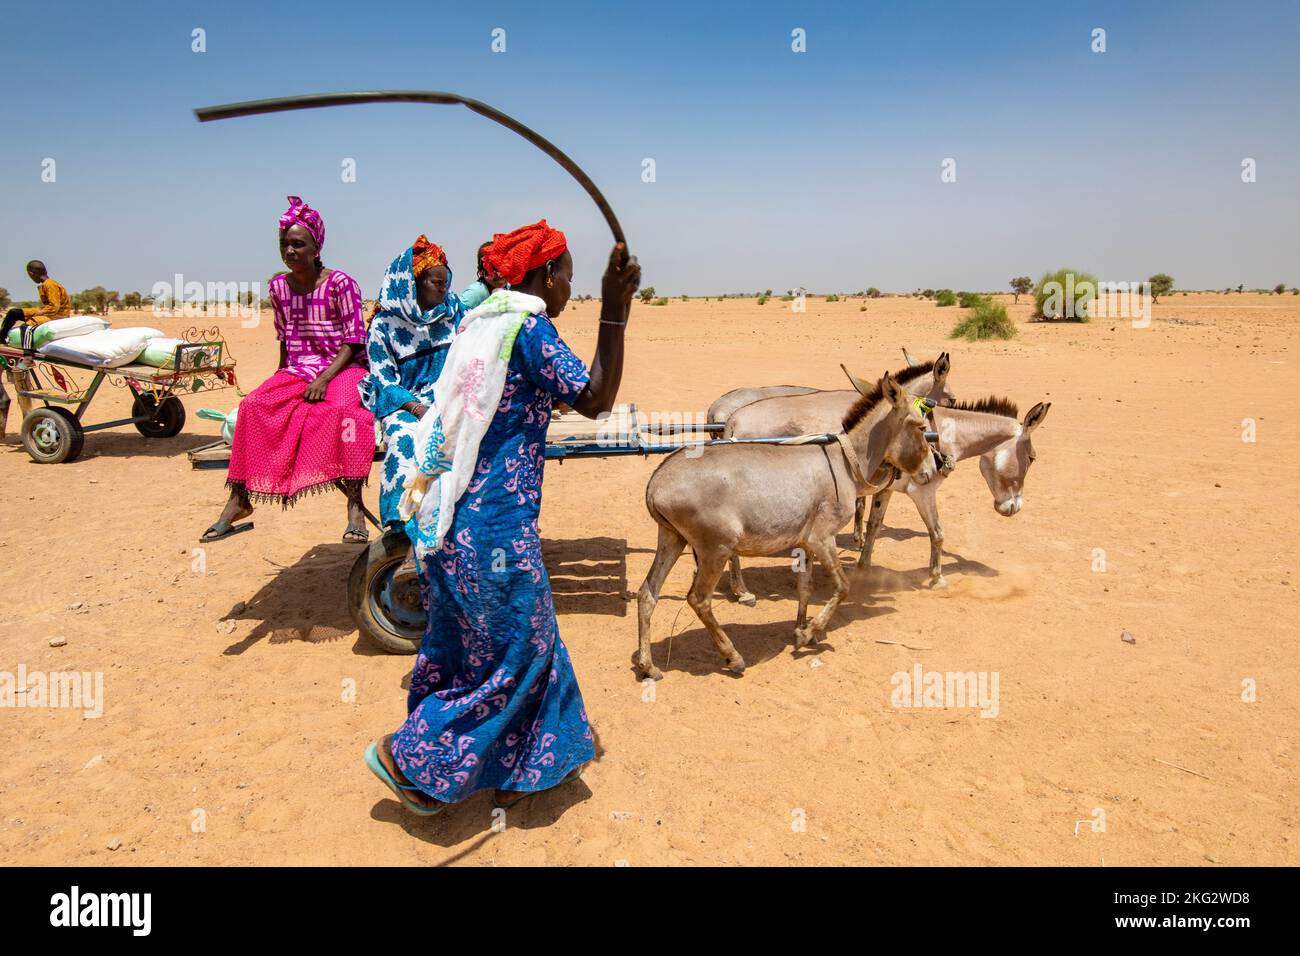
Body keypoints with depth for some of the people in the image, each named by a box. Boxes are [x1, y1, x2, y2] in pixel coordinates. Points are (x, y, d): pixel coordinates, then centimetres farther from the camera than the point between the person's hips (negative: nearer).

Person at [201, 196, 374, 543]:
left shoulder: (341, 283, -7)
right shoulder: (278, 286, 10)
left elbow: (353, 341, -11)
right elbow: (283, 340, 19)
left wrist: (324, 378, -21)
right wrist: (281, 380, 7)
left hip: (343, 368, -5)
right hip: (296, 371, 5)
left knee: (342, 408, -37)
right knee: (254, 405, -21)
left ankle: (354, 505, -37)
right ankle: (239, 498, -15)